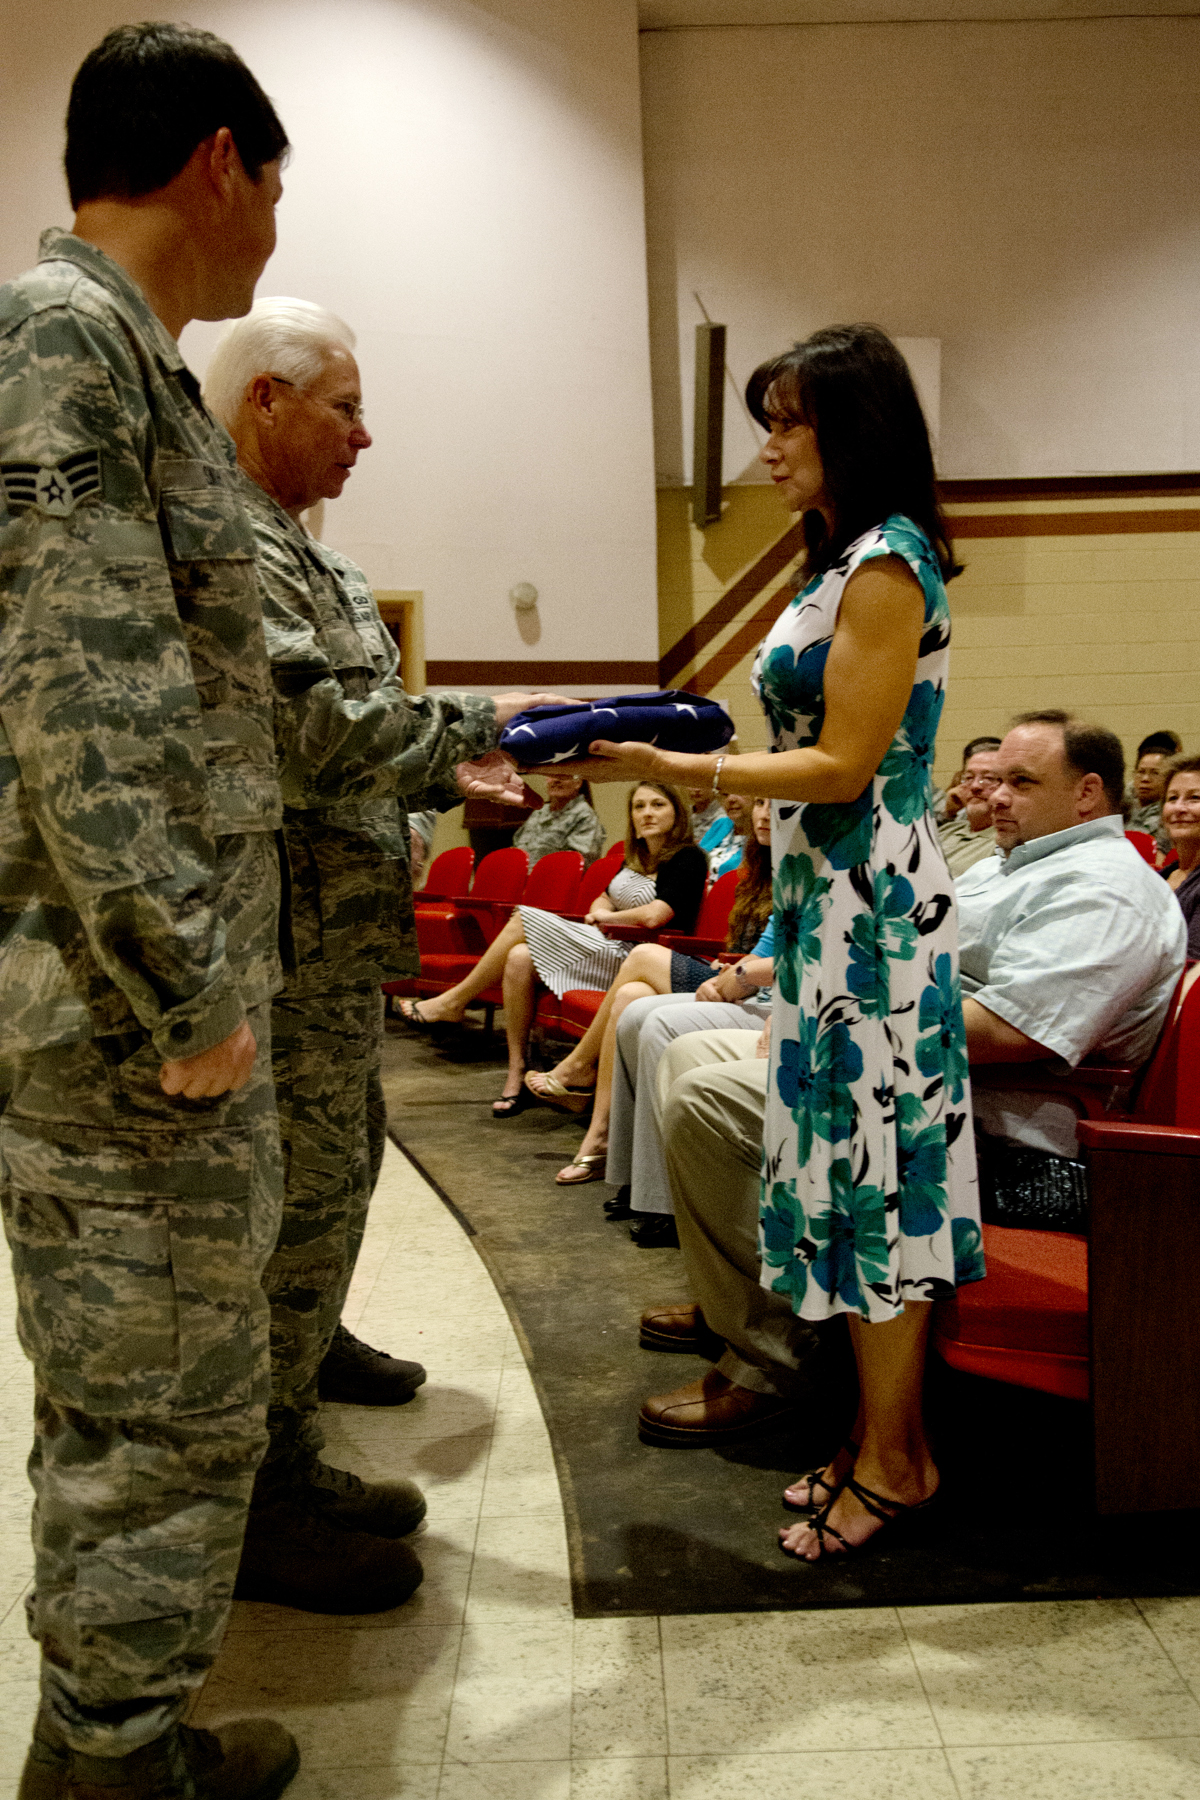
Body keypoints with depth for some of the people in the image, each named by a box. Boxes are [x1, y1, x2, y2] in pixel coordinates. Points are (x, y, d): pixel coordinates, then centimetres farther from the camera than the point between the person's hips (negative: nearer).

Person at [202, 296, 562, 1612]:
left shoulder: (291, 548, 19)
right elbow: (315, 733, -26)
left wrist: (456, 777, 10)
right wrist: (479, 724, -15)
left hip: (337, 933, 11)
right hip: (289, 944, -11)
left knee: (341, 1162, 24)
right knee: (302, 1190, -5)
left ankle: (309, 1339, 46)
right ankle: (267, 1501, 6)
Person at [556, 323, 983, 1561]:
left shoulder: (888, 566, -12)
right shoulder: (846, 564, 18)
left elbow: (845, 766, -17)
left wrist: (663, 766, -18)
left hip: (869, 908, -10)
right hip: (829, 904, 10)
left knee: (870, 1165, -2)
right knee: (854, 1163, 12)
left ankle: (893, 1462, 13)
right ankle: (890, 1440, 25)